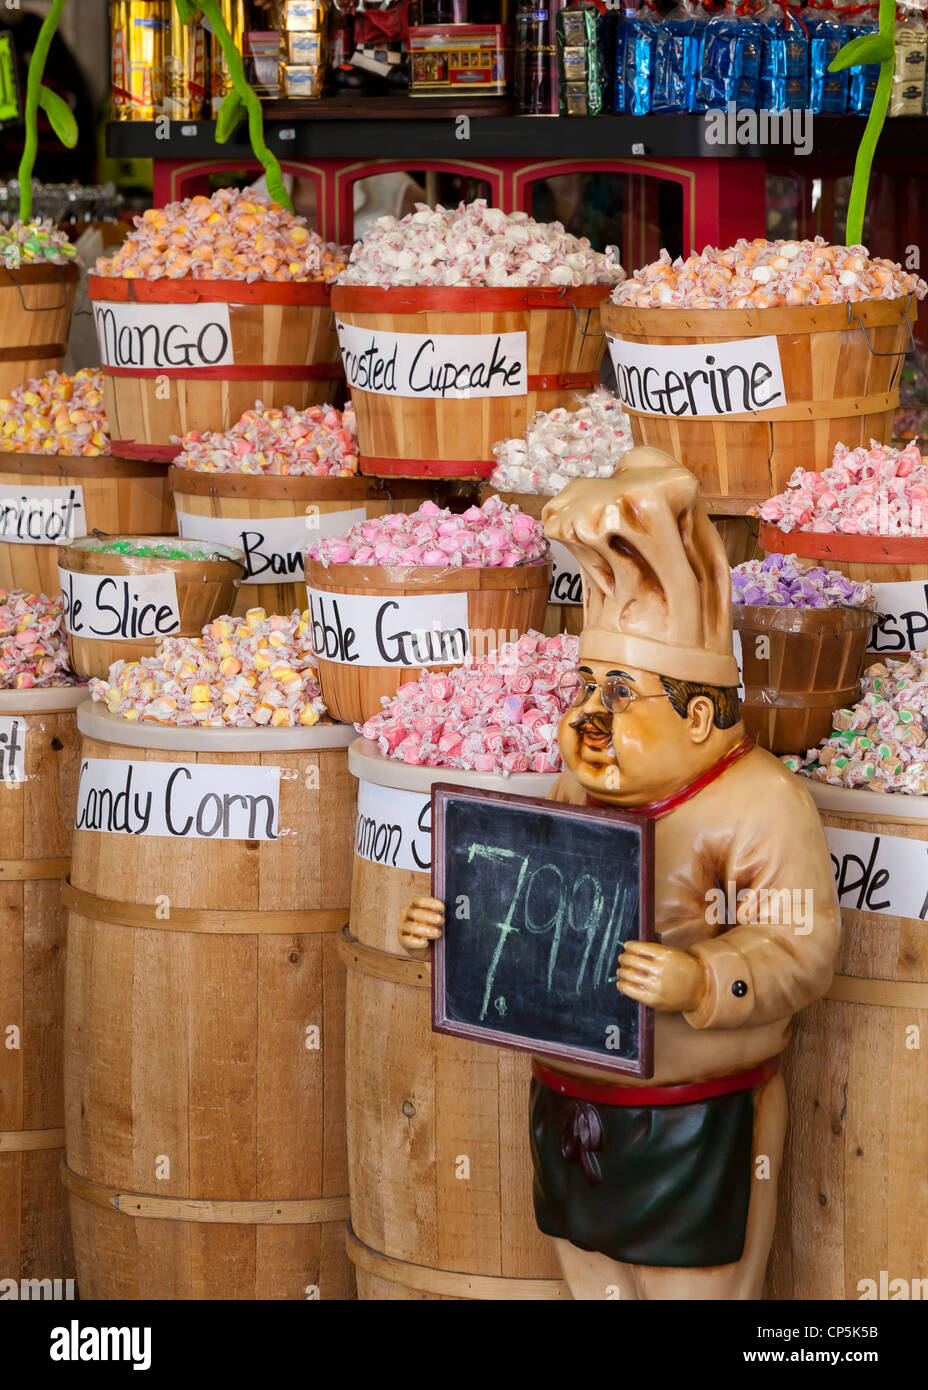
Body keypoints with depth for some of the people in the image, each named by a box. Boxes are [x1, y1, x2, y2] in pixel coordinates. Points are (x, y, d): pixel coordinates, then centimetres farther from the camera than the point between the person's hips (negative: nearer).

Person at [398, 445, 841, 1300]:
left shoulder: (760, 804, -15)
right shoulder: (578, 790, 7)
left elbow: (801, 948, -20)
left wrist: (702, 982, -34)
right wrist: (450, 924, 2)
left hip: (698, 1129, -7)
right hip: (572, 1106, 7)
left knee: (695, 1290, 3)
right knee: (596, 1285, 17)